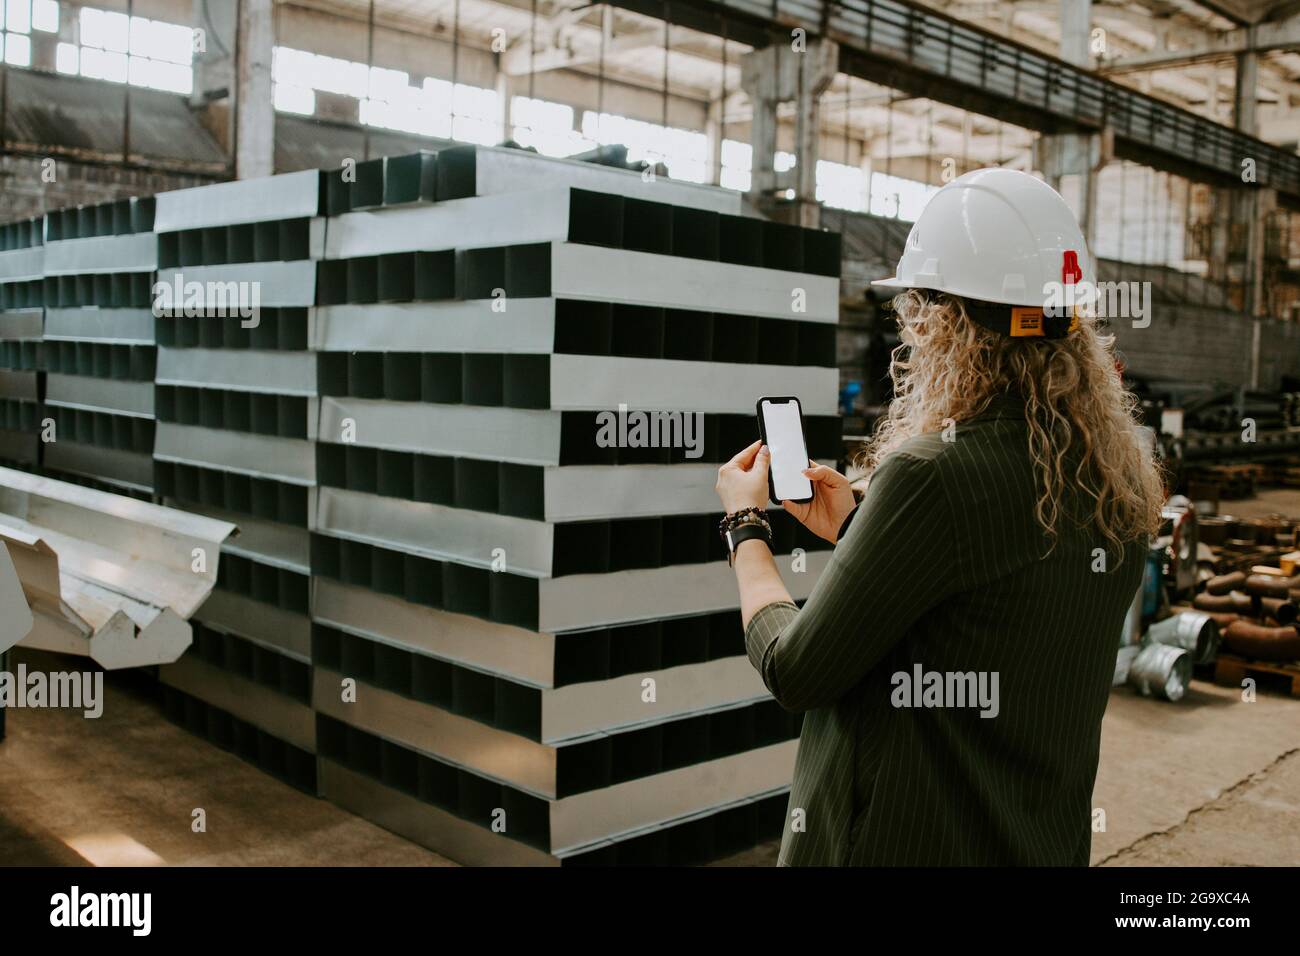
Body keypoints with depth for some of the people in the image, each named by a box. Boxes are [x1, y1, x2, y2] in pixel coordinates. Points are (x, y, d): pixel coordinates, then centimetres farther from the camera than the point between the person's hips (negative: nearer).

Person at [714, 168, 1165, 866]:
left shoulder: (934, 475, -26)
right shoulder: (1122, 486, -2)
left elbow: (794, 671, -17)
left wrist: (745, 525, -2)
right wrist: (855, 530, 13)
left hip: (898, 843, -7)